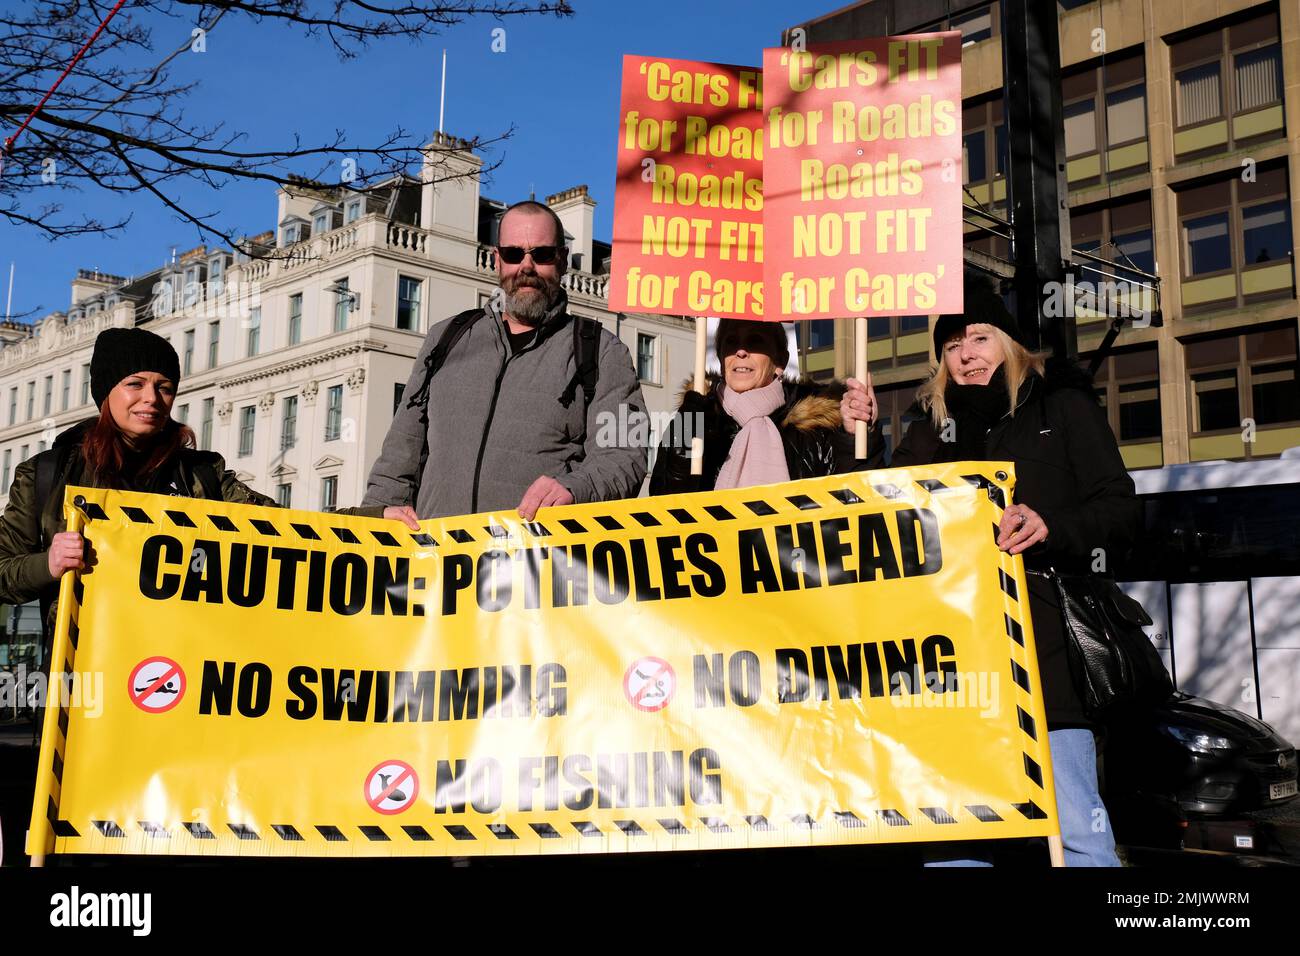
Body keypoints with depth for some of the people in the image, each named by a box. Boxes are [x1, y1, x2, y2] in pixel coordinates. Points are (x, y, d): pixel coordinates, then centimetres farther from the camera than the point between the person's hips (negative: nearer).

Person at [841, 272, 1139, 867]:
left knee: (1074, 828, -6)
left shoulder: (1061, 405, 10)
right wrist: (865, 438, 3)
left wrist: (1050, 527, -16)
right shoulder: (936, 425, 19)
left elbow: (1121, 511, 3)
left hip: (1046, 637, -4)